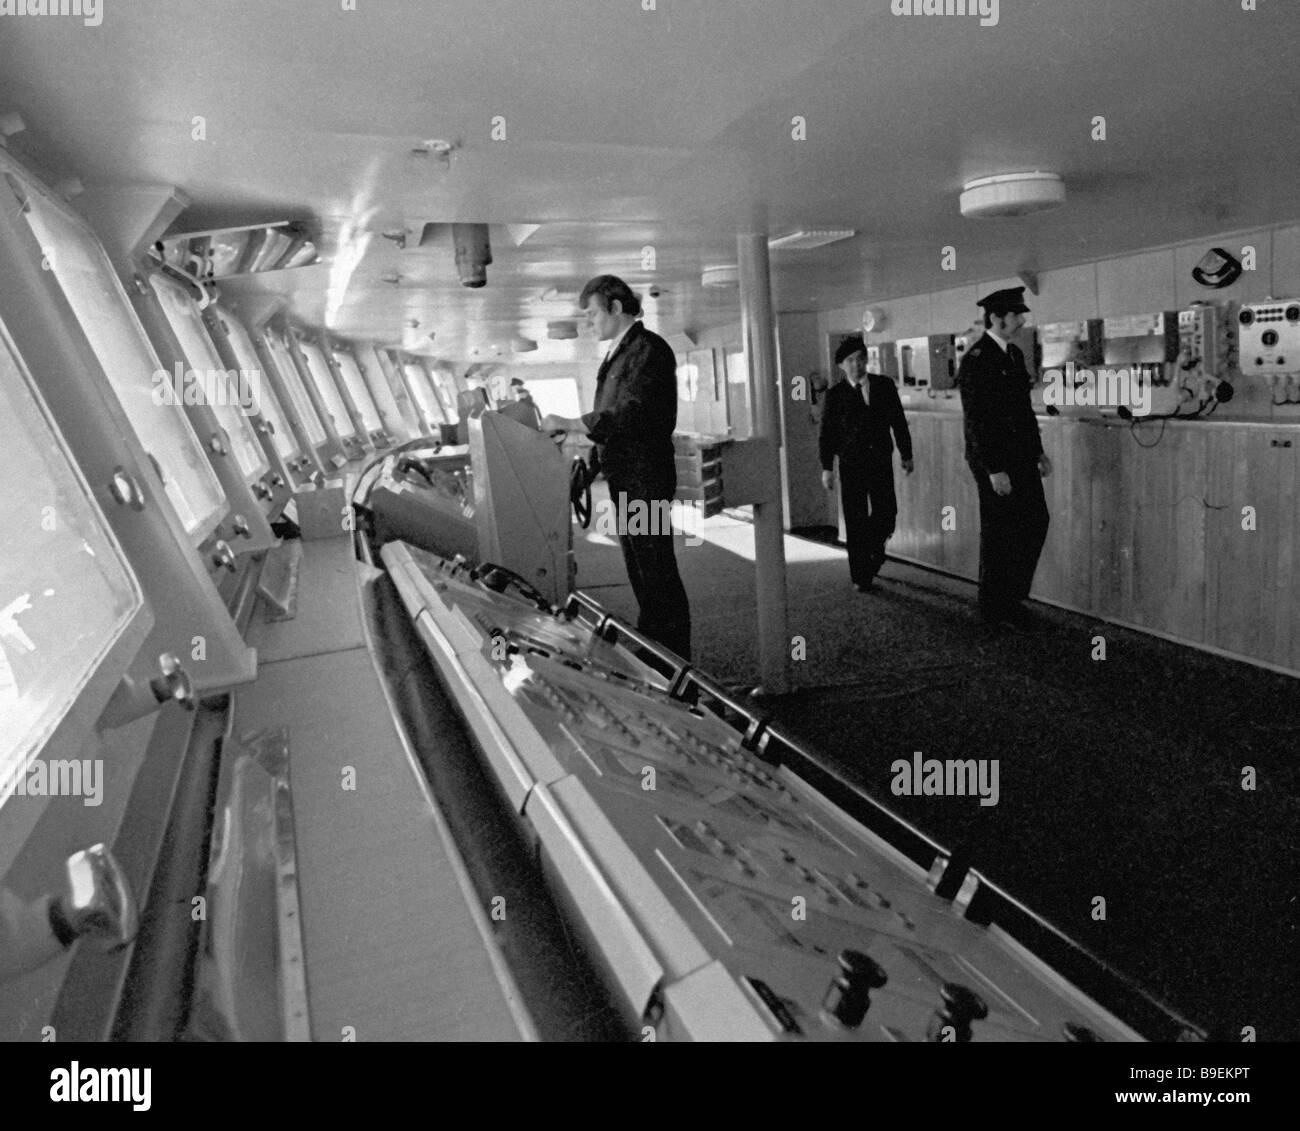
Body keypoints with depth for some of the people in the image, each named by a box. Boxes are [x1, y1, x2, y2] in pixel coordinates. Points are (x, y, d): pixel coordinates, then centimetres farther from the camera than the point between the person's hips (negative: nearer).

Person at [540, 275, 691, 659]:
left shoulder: (648, 350, -14)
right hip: (622, 479, 10)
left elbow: (628, 415, -24)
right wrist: (591, 464, 15)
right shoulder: (616, 353, 16)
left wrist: (567, 423, -20)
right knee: (637, 570, 16)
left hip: (645, 479, -10)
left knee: (657, 571, -4)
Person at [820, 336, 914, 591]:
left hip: (881, 462, 2)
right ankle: (861, 577, 12)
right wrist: (827, 468, -5)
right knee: (856, 522, 1)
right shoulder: (835, 394, -1)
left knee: (886, 513, 0)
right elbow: (827, 433, -1)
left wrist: (906, 455, 11)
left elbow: (898, 422, 10)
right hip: (851, 466, -2)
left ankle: (874, 548, 35)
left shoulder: (885, 386, 5)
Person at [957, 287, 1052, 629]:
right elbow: (976, 420, -19)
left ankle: (1012, 597, 23)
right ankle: (994, 609, 16)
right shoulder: (976, 360, -15)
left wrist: (1038, 452, 16)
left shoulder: (1015, 354, 13)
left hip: (1021, 456, 9)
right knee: (998, 534, 1)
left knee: (1037, 522, 10)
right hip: (993, 460, -9)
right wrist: (994, 470, -21)